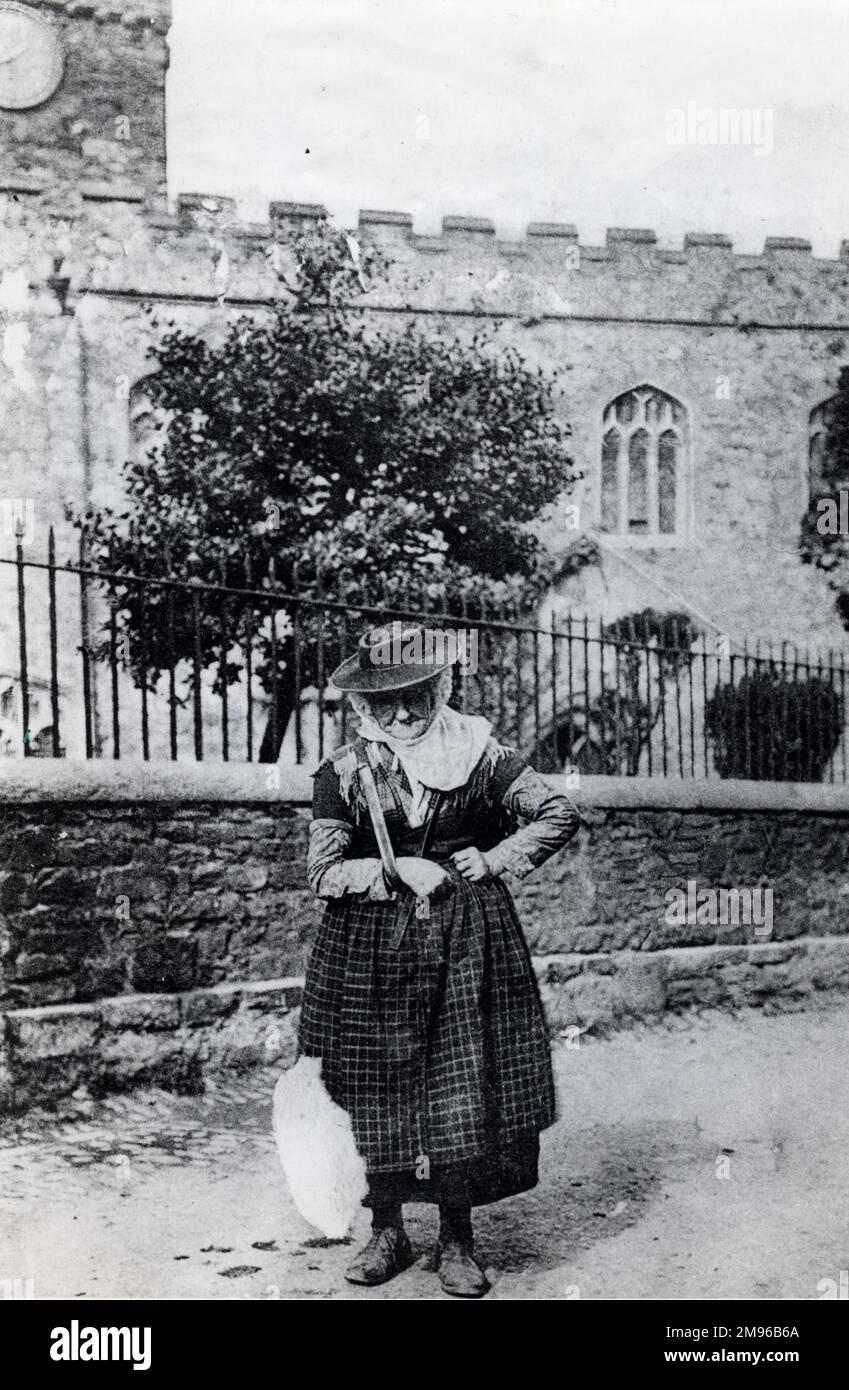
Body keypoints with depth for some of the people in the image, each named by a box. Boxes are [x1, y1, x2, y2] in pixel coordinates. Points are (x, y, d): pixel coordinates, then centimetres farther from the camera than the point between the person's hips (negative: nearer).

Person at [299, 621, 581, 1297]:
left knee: (466, 1093, 0)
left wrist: (495, 860, -5)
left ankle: (457, 1241, 18)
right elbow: (322, 870, -3)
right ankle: (388, 1234, 25)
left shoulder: (479, 752, -1)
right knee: (378, 1092, 6)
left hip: (467, 943, 0)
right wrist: (396, 871, -14)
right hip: (373, 950, 1)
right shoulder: (344, 770, 0)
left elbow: (562, 814, 3)